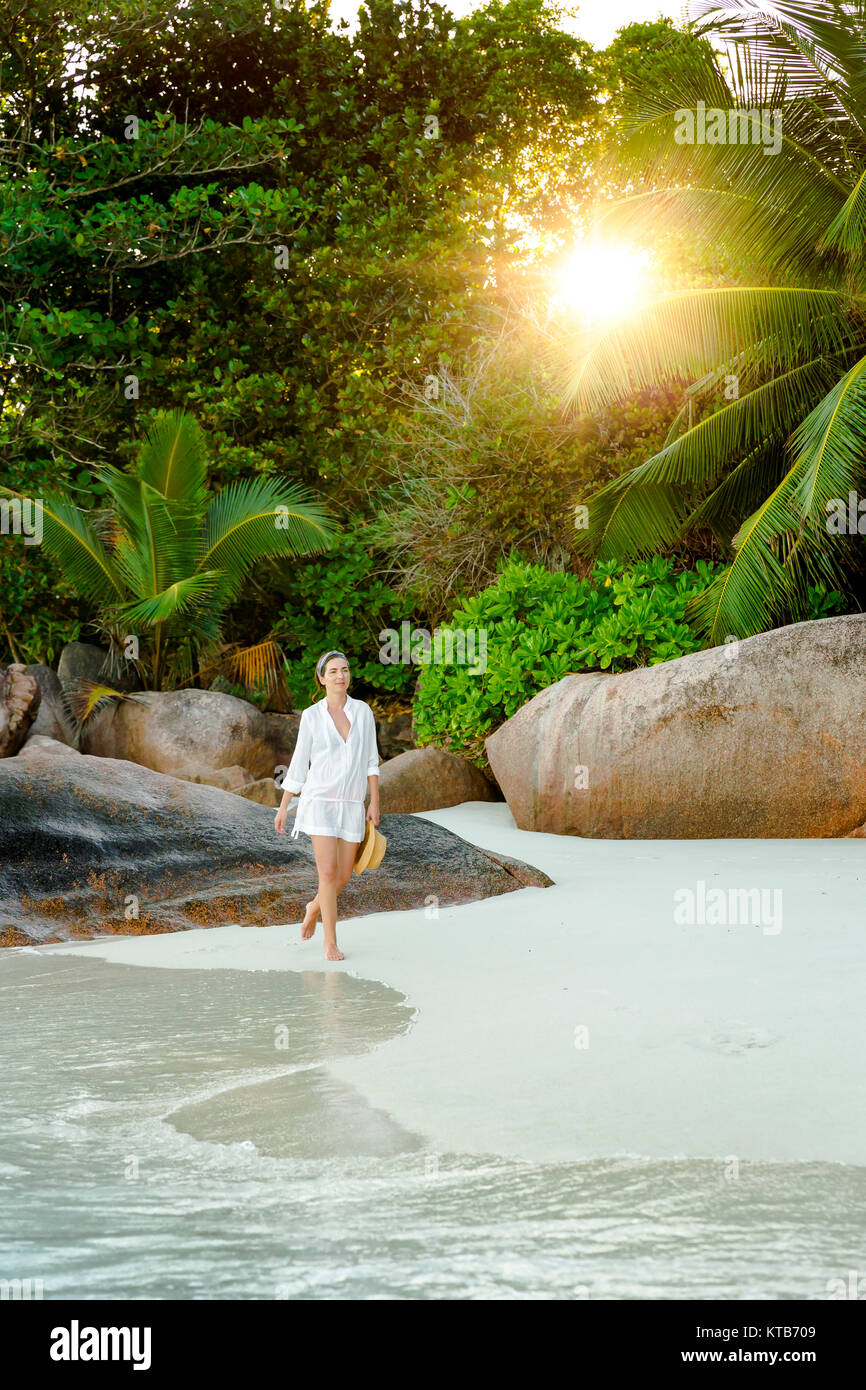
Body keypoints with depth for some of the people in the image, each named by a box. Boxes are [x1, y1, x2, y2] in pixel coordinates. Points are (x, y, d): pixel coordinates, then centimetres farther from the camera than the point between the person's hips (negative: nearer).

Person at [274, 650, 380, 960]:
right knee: (328, 871, -14)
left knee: (343, 876, 8)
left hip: (351, 805, 3)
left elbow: (370, 760, 6)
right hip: (319, 800, -3)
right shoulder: (311, 716, -3)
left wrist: (375, 802, -1)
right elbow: (299, 763, 4)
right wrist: (282, 809, 6)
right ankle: (331, 943, -3)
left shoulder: (363, 711, 3)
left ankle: (315, 907, 41)